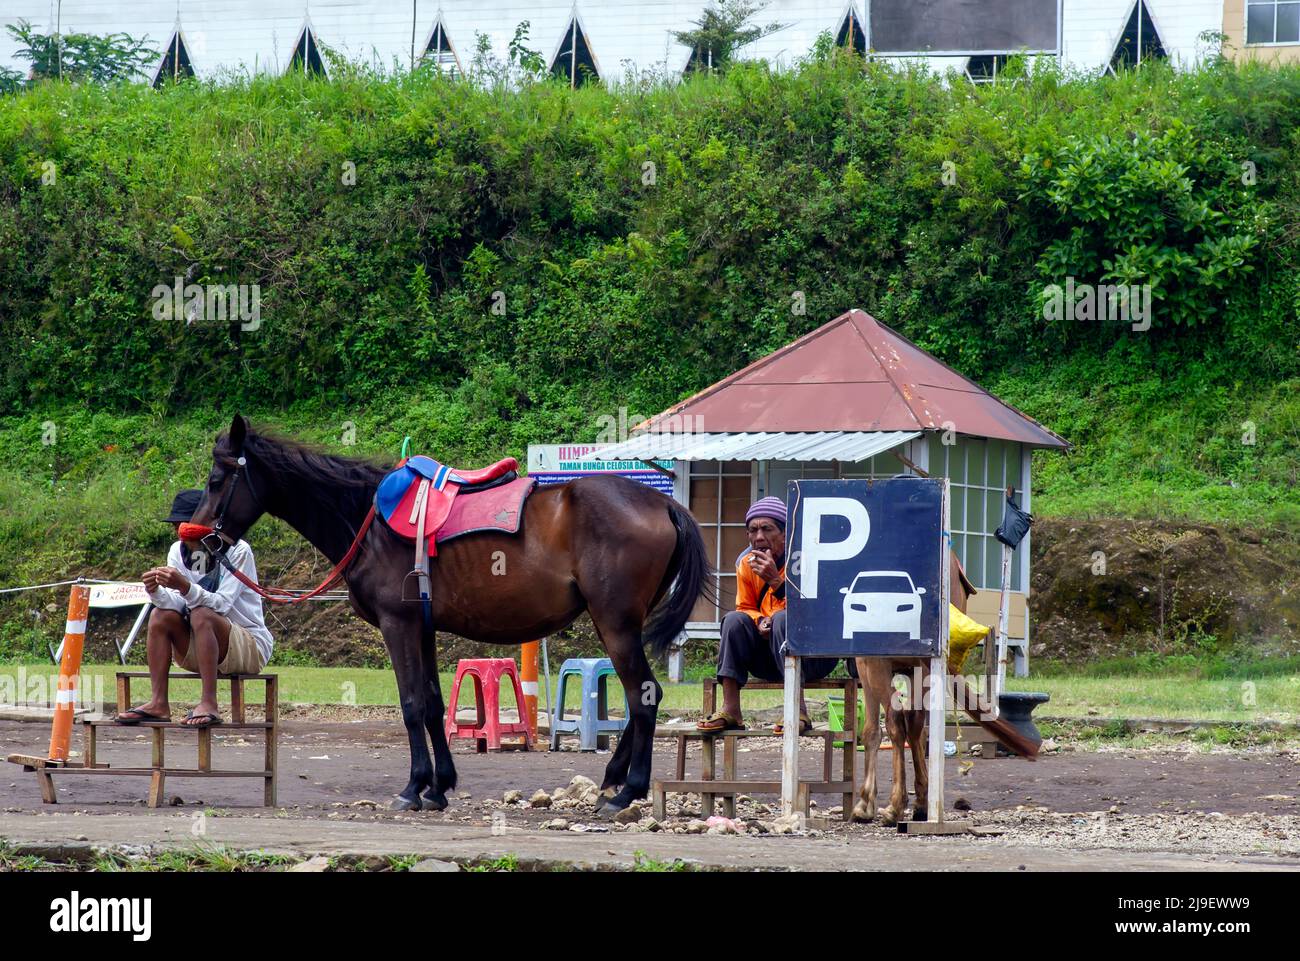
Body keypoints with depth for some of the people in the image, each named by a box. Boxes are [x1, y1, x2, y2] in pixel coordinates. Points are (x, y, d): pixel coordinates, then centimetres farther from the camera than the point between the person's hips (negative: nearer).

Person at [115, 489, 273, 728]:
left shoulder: (238, 551, -14)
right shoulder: (178, 551, 2)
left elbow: (222, 604, -25)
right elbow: (177, 604, -8)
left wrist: (185, 587, -40)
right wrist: (156, 591, -30)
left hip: (251, 646, -6)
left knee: (202, 615, -32)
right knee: (160, 615, -16)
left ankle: (209, 704, -37)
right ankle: (158, 703, -22)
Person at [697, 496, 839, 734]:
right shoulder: (746, 563, 2)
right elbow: (745, 608, 9)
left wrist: (776, 580, -32)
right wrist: (760, 622, -15)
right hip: (770, 660, 5)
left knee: (783, 619, -32)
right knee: (735, 620, -16)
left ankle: (800, 712, -39)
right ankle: (730, 711, -23)